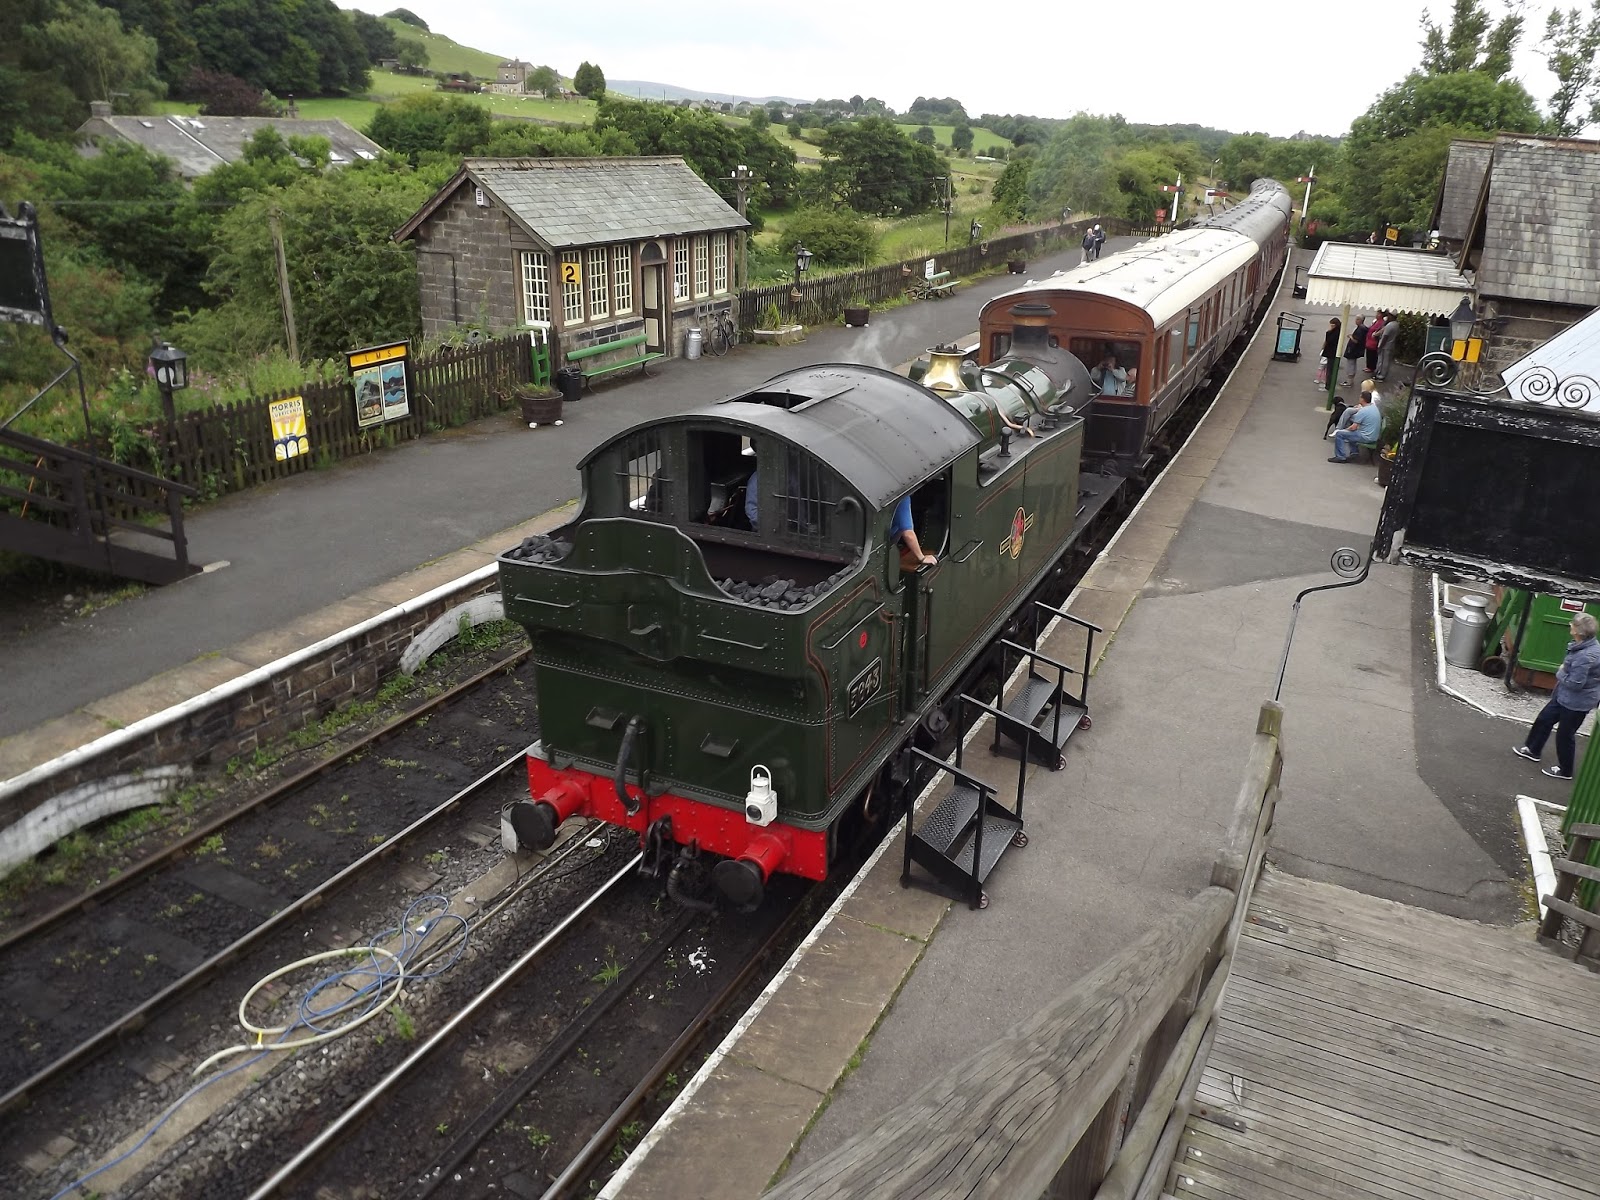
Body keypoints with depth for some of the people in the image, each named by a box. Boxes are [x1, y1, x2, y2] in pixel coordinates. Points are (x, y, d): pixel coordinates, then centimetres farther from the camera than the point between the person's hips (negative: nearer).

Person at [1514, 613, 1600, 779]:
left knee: (1565, 734, 8)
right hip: (1565, 696, 10)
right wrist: (1563, 673, 1)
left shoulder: (1585, 657, -34)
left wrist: (1560, 673, -13)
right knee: (1544, 719, 23)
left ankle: (1565, 771, 27)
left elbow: (1574, 683, -29)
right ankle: (1532, 750, 43)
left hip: (1576, 703, -10)